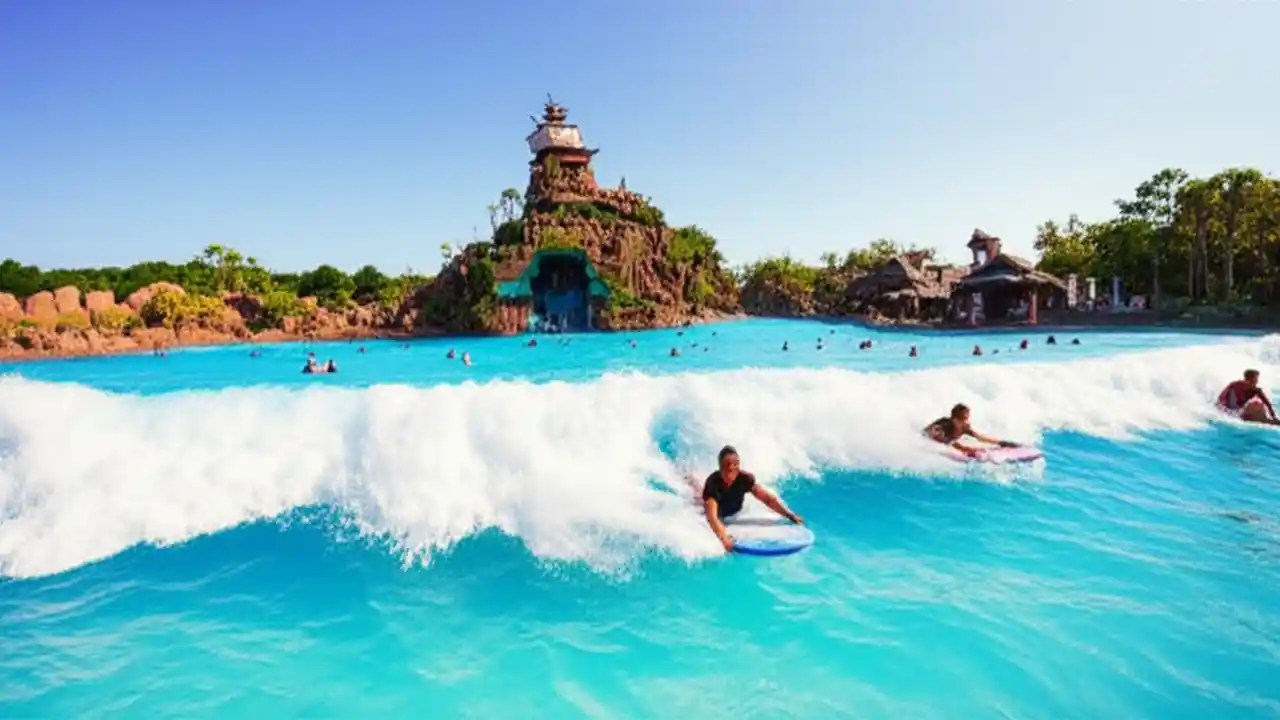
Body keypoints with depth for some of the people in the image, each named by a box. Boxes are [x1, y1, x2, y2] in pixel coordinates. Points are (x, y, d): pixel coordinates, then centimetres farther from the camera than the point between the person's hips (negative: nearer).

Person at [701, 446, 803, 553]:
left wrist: (791, 515, -38)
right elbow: (712, 517, -56)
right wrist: (724, 538, -73)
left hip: (733, 515, 2)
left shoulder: (744, 478, -32)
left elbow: (768, 498, -27)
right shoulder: (713, 482, -44)